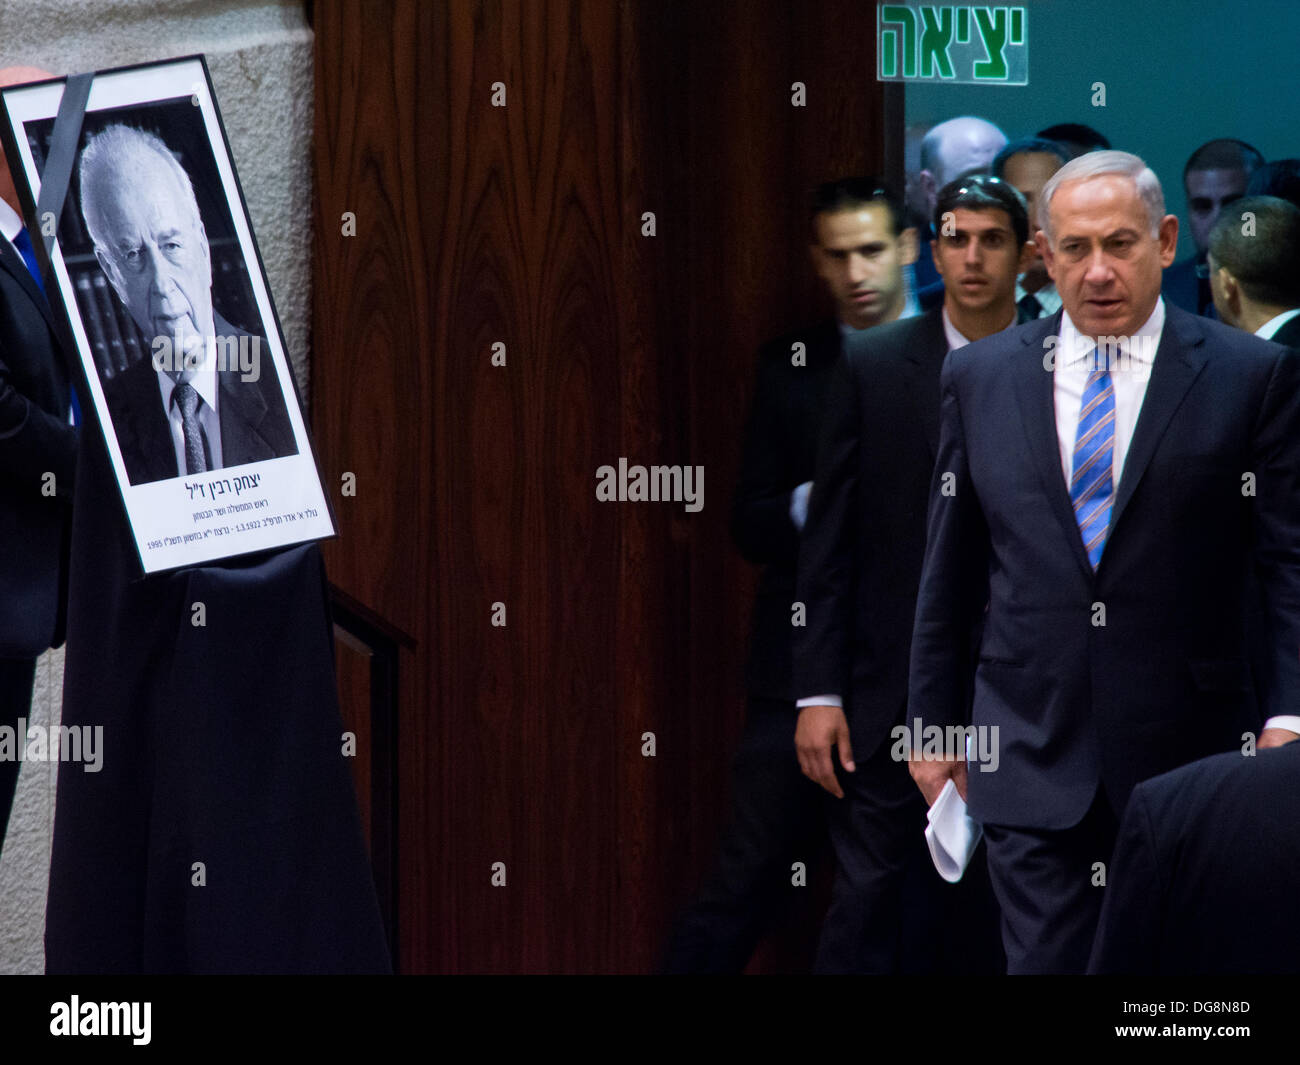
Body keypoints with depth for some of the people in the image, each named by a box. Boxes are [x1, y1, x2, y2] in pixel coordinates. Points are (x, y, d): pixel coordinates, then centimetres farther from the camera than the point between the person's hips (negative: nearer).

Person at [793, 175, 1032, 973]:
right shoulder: (873, 366, 1)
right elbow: (828, 540, 0)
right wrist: (820, 693, -6)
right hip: (888, 690, -1)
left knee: (992, 916, 8)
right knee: (867, 905, -3)